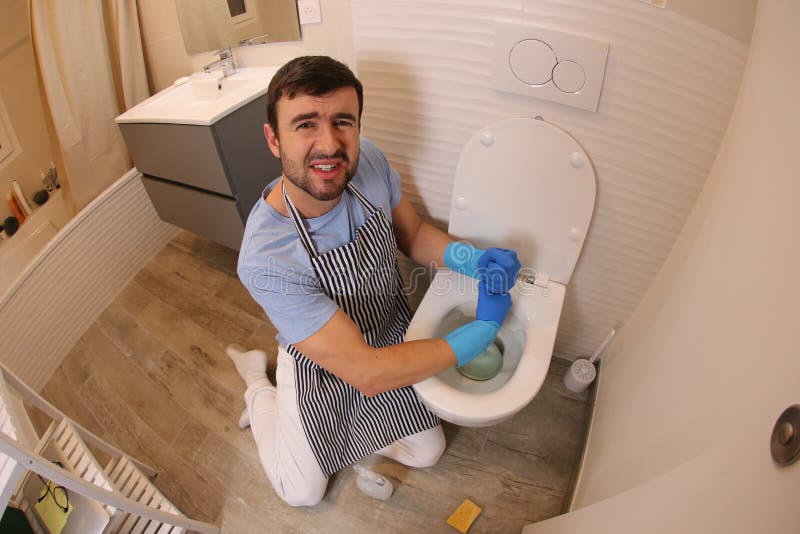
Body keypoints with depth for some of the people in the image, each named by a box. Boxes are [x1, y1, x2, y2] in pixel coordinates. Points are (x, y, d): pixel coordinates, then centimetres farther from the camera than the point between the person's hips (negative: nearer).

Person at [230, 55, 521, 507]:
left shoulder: (369, 161, -22)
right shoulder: (265, 261, -37)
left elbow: (413, 235, -2)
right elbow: (367, 372, -34)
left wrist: (470, 258, -23)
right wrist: (484, 329, -27)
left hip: (393, 331, 5)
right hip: (318, 360, -4)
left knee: (427, 452, 7)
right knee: (302, 493, 9)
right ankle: (260, 387, 31)